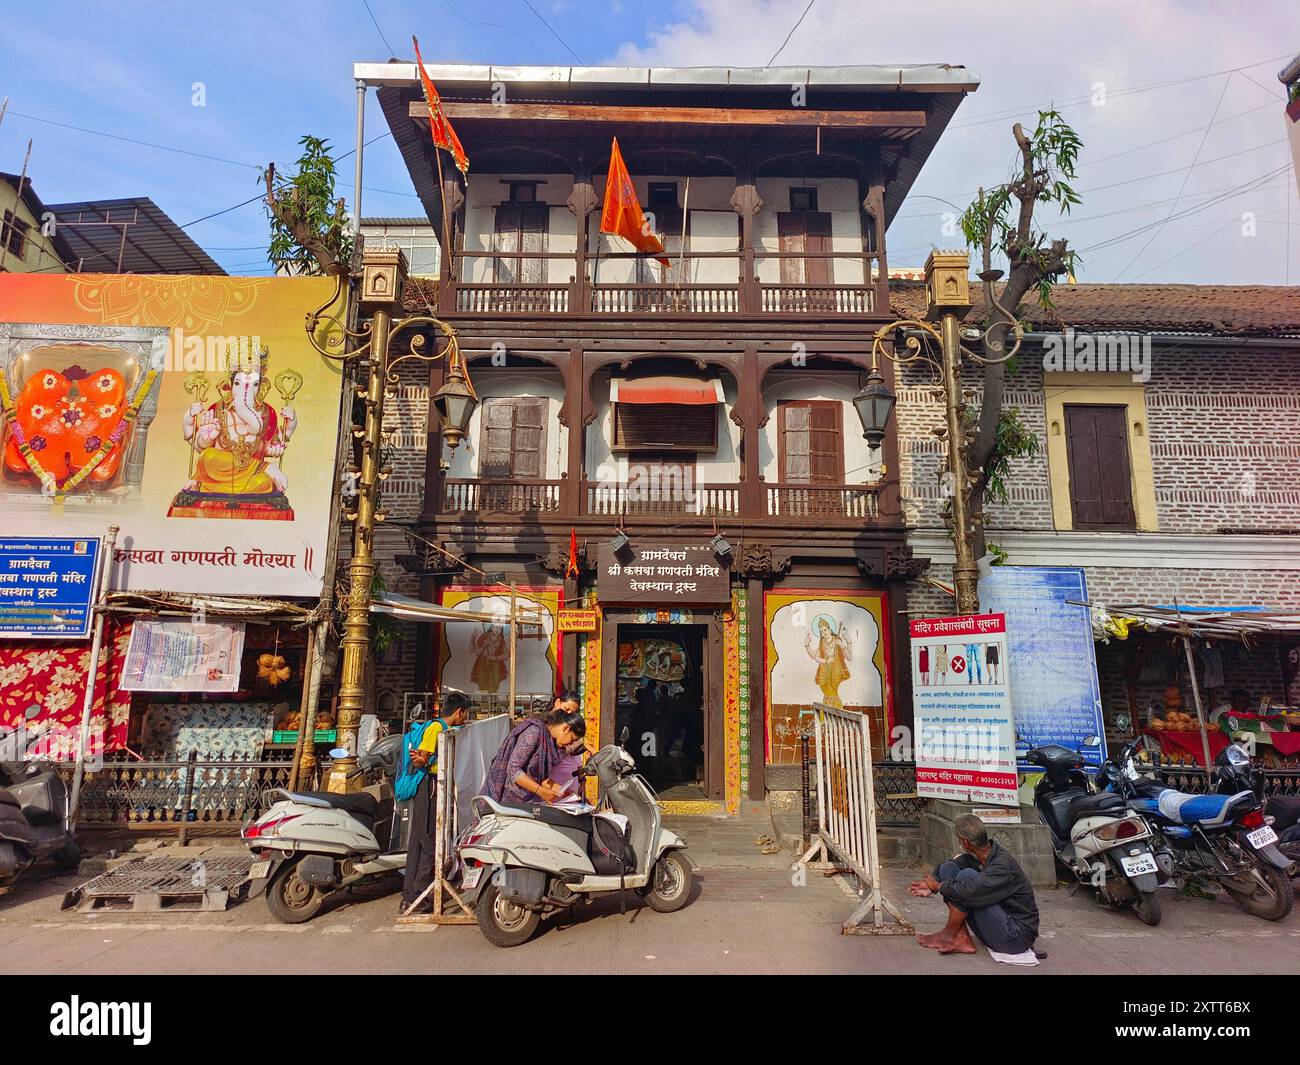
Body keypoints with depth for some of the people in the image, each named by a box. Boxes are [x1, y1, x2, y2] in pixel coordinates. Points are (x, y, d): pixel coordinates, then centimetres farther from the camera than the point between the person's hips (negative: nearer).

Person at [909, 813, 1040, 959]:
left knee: (967, 875, -26)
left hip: (1017, 935, -8)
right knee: (948, 868, -2)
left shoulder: (1003, 866, -27)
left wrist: (939, 886, -18)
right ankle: (962, 939, -8)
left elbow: (969, 891, -37)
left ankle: (948, 936, -8)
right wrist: (931, 882, -7)